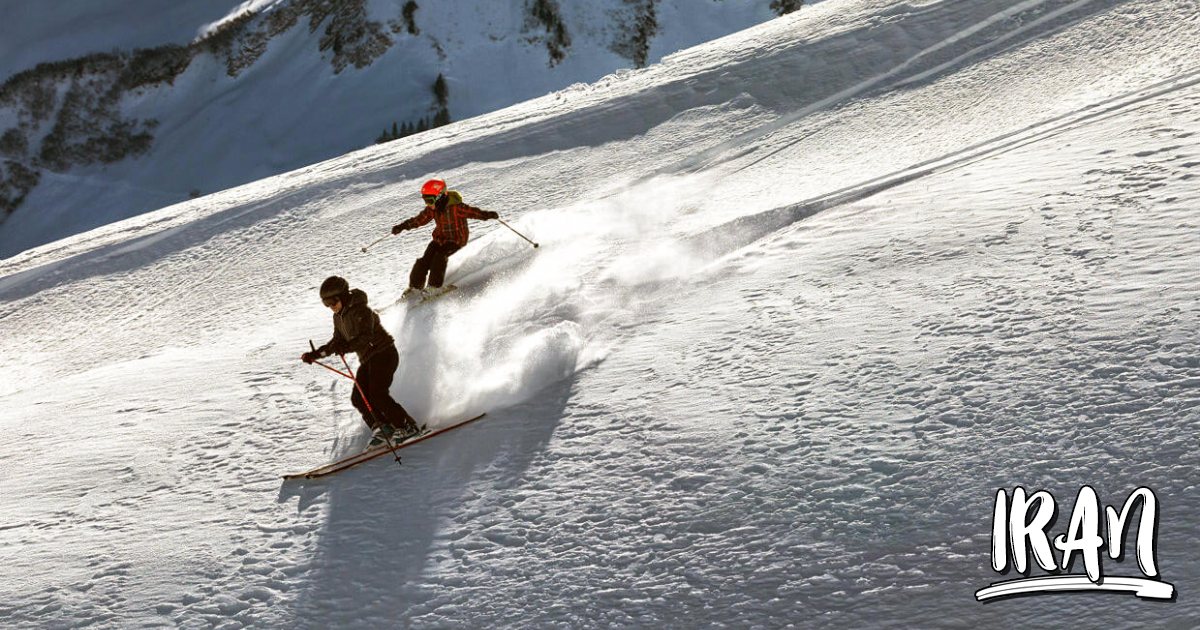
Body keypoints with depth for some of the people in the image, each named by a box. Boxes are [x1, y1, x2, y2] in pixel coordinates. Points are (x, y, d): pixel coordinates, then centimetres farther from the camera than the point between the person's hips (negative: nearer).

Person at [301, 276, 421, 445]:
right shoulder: (338, 317, 10)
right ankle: (382, 427, 0)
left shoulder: (361, 310, -17)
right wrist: (315, 354, 15)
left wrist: (346, 347, -44)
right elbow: (337, 342, 22)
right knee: (358, 398, -3)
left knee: (377, 394, -20)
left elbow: (365, 337, -30)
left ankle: (408, 426, -12)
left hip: (384, 353, -9)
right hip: (368, 360, 9)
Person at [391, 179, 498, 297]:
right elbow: (420, 219, 9)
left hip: (456, 239, -6)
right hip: (440, 238, 6)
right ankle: (415, 286, 8)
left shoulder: (455, 207, -24)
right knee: (426, 259, -7)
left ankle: (435, 287, -14)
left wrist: (487, 215, -43)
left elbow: (472, 212, -27)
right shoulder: (432, 209, -2)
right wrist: (402, 226, 6)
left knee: (440, 256, -26)